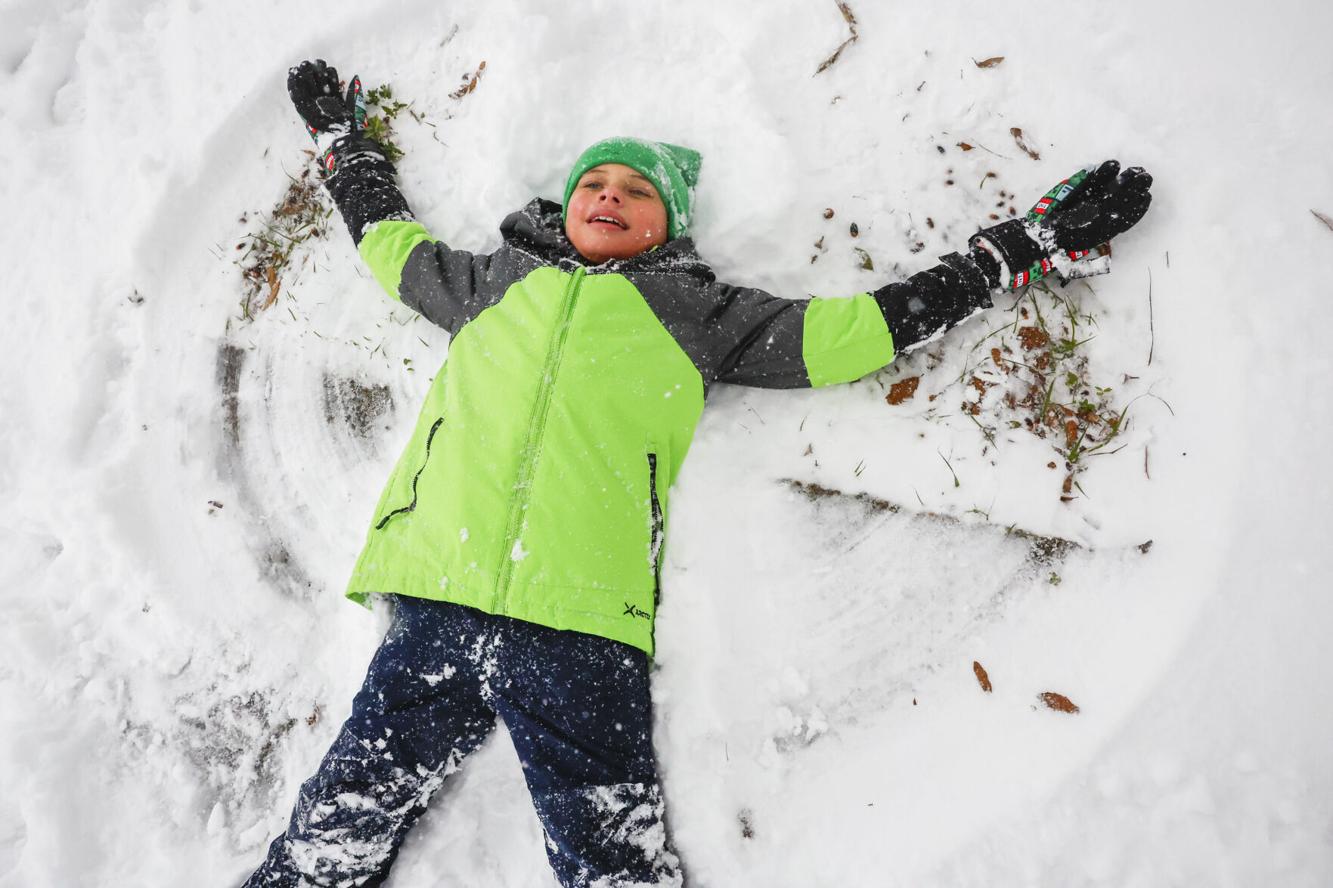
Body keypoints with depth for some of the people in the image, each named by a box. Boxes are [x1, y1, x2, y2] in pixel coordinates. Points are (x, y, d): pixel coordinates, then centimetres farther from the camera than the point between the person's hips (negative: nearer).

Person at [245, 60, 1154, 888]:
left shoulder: (697, 309, 15)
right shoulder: (494, 279, 22)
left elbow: (860, 327, 14)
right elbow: (390, 240, 40)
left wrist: (1035, 242, 17)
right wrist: (344, 137, 52)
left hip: (582, 626, -2)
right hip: (436, 608, 3)